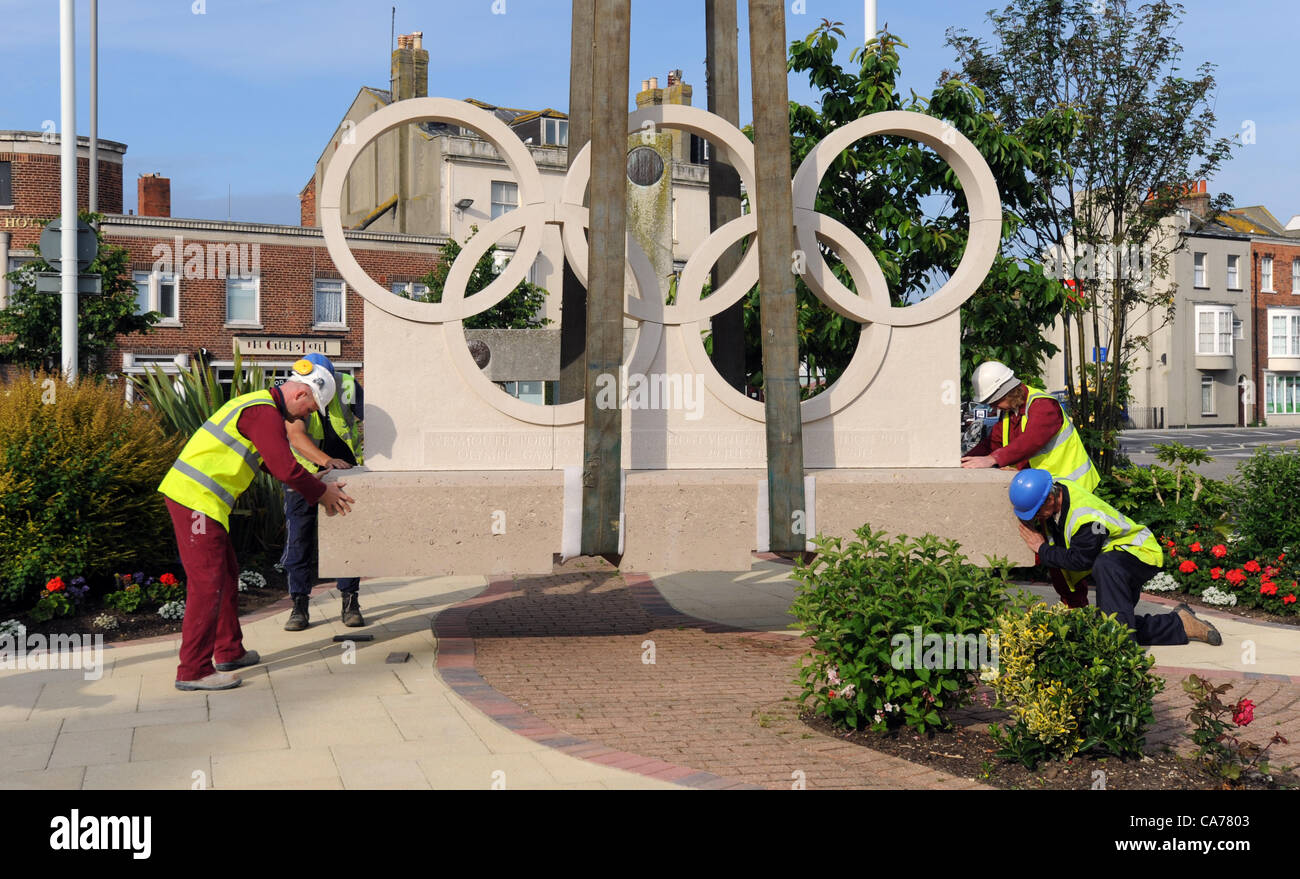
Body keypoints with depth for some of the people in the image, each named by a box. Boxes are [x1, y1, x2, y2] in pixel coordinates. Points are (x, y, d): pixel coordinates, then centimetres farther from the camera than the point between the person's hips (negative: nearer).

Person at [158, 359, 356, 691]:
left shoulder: (257, 404, 19)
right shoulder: (264, 414, -15)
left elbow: (274, 462, 28)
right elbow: (286, 469, -19)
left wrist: (315, 486, 22)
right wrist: (322, 493, -3)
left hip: (190, 495, 11)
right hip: (196, 499, -11)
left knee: (227, 574, 17)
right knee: (207, 582, -8)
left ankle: (230, 652, 28)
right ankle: (193, 670, -4)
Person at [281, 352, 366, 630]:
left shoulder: (347, 387, -15)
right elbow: (296, 437, -32)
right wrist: (328, 461, -47)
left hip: (346, 468, 1)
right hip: (305, 470, -1)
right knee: (299, 536, -4)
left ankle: (350, 602, 9)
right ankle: (299, 606, 5)